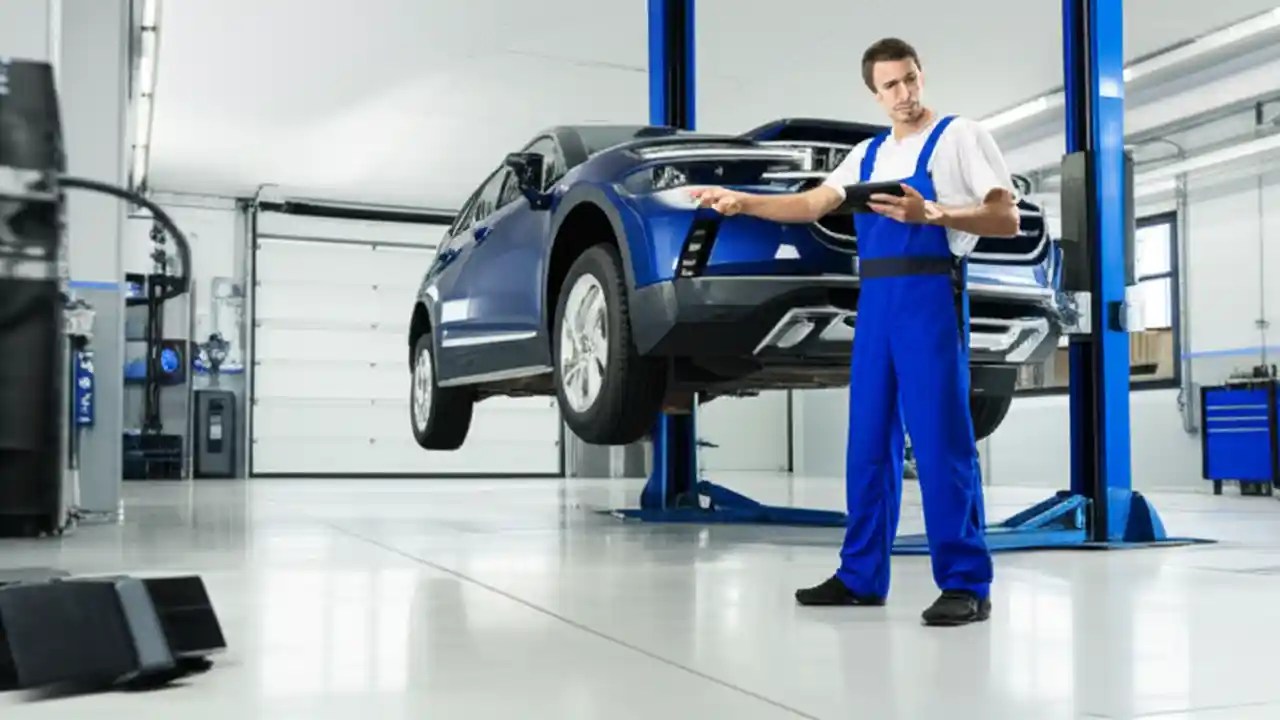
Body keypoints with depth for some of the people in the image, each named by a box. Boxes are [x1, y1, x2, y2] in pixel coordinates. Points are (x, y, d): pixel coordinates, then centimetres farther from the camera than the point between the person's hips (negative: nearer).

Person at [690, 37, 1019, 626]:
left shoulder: (961, 136, 2)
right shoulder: (867, 154, 20)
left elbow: (1008, 220, -6)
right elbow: (811, 205, 15)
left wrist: (930, 213, -20)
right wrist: (740, 202, 4)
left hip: (929, 296, -6)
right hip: (875, 301, 7)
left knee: (941, 441, -9)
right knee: (868, 443, 7)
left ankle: (966, 584, -3)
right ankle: (861, 575, 15)